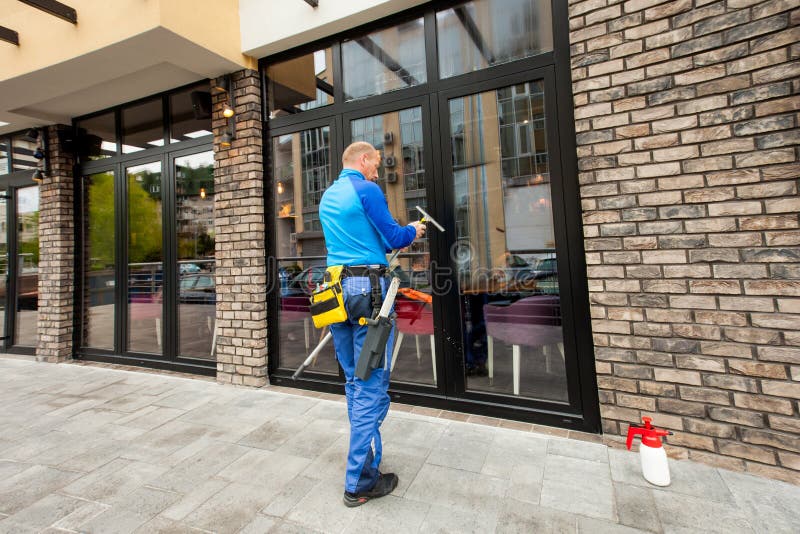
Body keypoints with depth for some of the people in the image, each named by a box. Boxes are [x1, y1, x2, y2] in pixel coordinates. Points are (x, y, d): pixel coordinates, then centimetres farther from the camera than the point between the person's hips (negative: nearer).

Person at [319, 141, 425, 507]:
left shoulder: (327, 196, 20)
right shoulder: (366, 189, -5)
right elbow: (393, 237, -5)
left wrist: (391, 242, 27)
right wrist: (413, 231, 16)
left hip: (334, 291, 9)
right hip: (367, 288, -8)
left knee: (354, 381, 16)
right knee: (372, 386, -2)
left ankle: (364, 455, 29)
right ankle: (360, 482, 7)